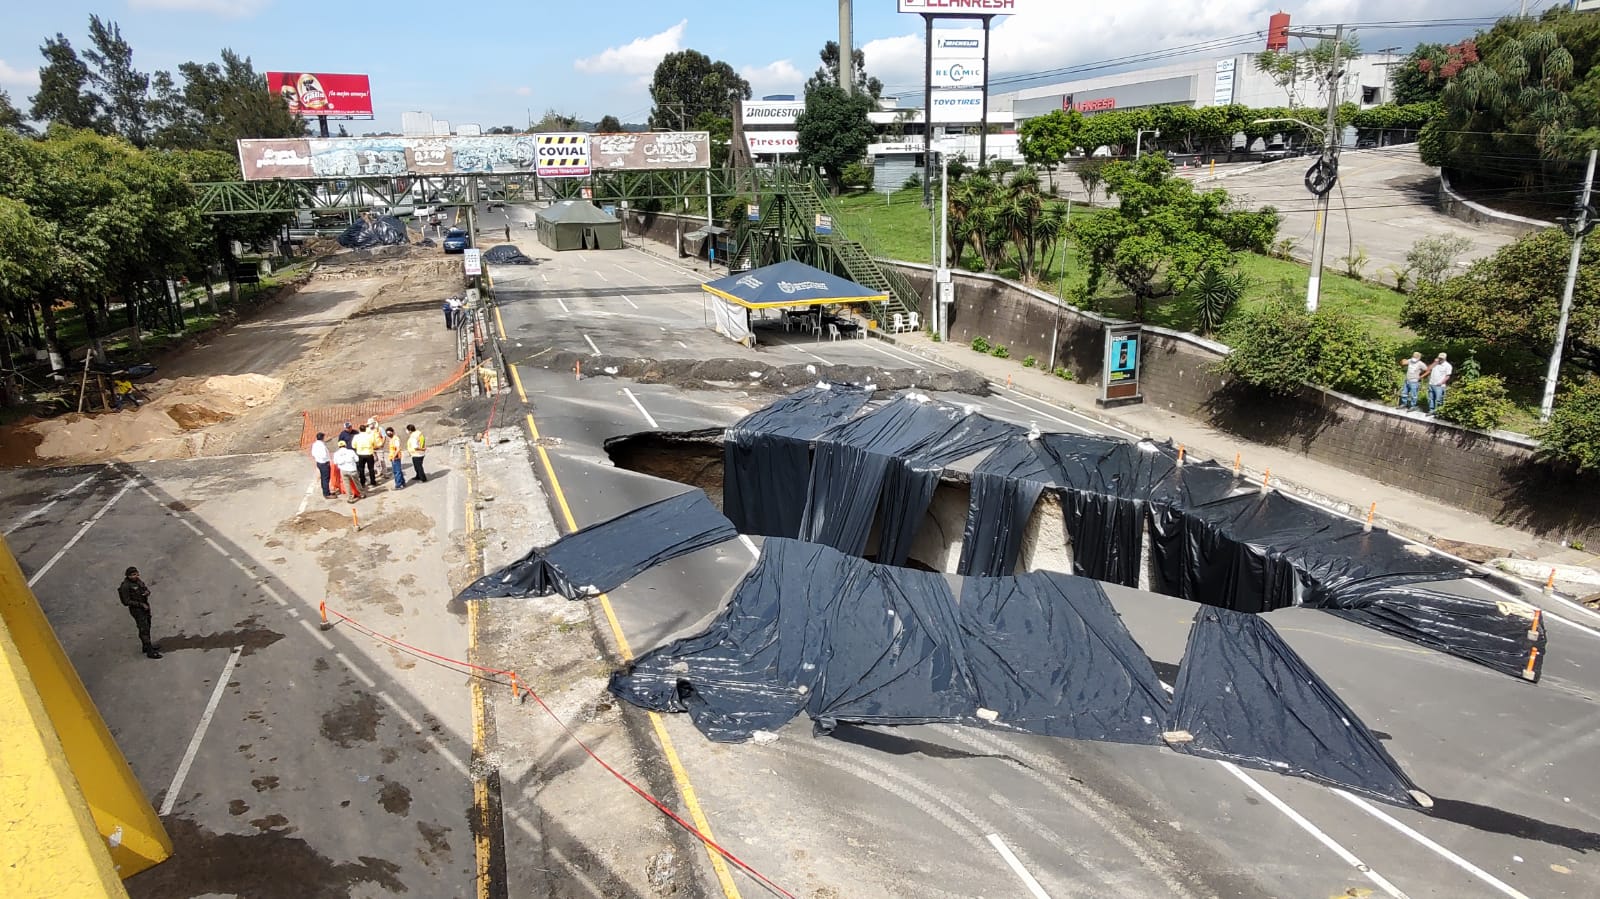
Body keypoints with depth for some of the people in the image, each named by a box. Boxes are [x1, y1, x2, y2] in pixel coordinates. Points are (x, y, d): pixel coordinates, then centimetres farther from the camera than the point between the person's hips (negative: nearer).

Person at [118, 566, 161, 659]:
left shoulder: (138, 580, 1)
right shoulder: (125, 586, -21)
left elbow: (146, 589, 12)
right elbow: (126, 602, -20)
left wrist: (147, 592, -13)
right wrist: (141, 604, -21)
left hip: (145, 606, 8)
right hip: (137, 609, -8)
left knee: (147, 626, 19)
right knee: (144, 629, -8)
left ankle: (146, 646, 36)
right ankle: (150, 652, -6)